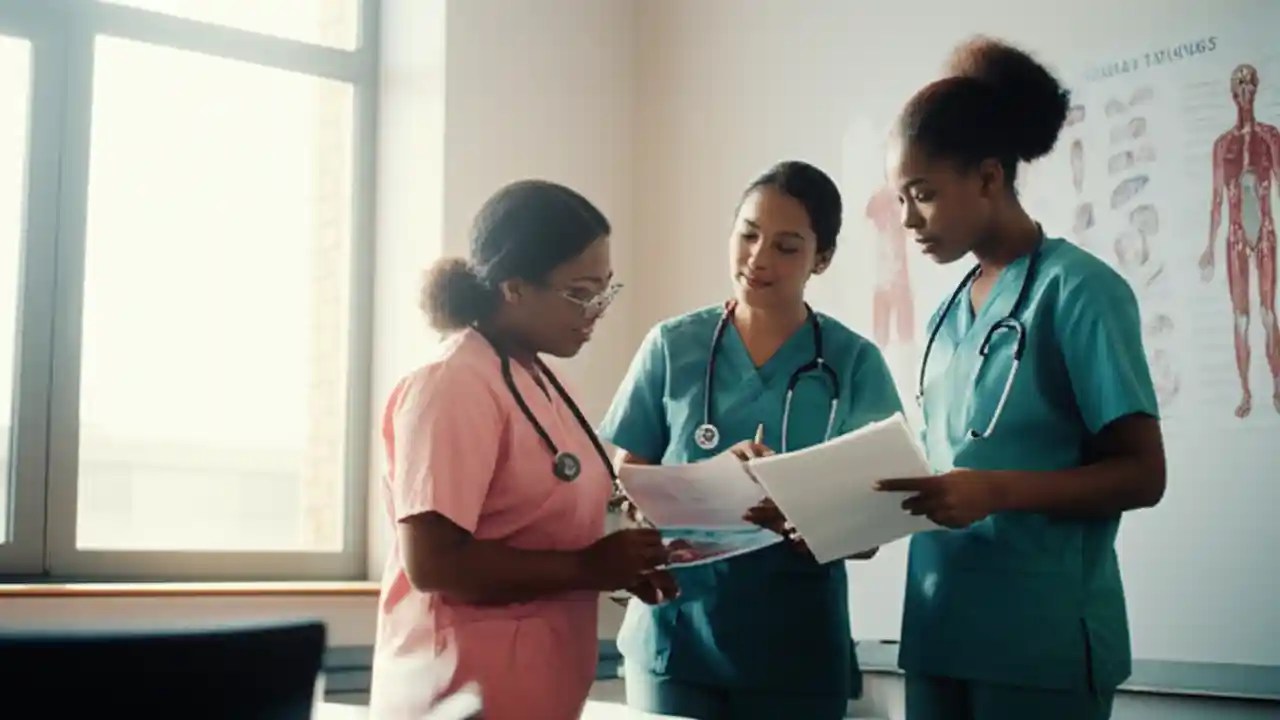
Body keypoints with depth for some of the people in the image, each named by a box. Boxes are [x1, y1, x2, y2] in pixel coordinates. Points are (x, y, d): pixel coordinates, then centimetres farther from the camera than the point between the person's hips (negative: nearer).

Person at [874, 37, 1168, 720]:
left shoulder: (1078, 289, -8)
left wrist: (996, 491, -24)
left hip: (1043, 638, -6)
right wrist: (887, 493, -2)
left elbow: (1141, 474, -11)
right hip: (938, 630, 6)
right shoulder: (949, 313, 12)